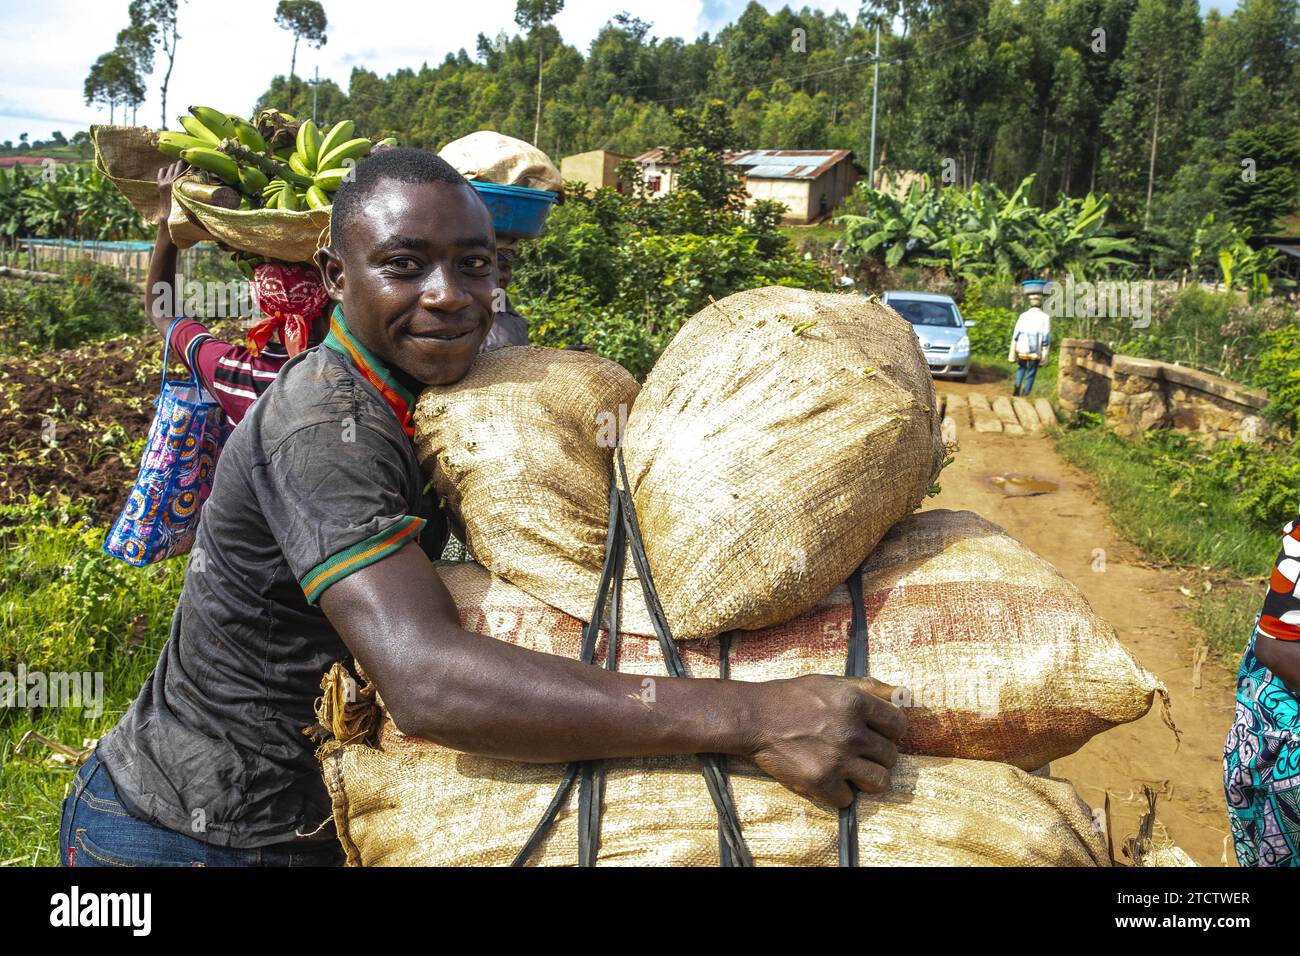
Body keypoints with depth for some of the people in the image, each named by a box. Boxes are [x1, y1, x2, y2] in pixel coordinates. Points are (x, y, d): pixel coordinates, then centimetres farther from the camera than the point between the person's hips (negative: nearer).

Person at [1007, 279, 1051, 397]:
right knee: (1030, 375, 9)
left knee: (1021, 368, 25)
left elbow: (1015, 336, -3)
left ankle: (1017, 386, 5)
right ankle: (1025, 395, 7)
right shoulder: (1045, 317, -8)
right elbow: (1046, 339, -7)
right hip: (1035, 353, -2)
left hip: (1021, 351, 2)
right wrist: (1044, 355, 2)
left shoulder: (1023, 316, -3)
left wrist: (1012, 354, 1)